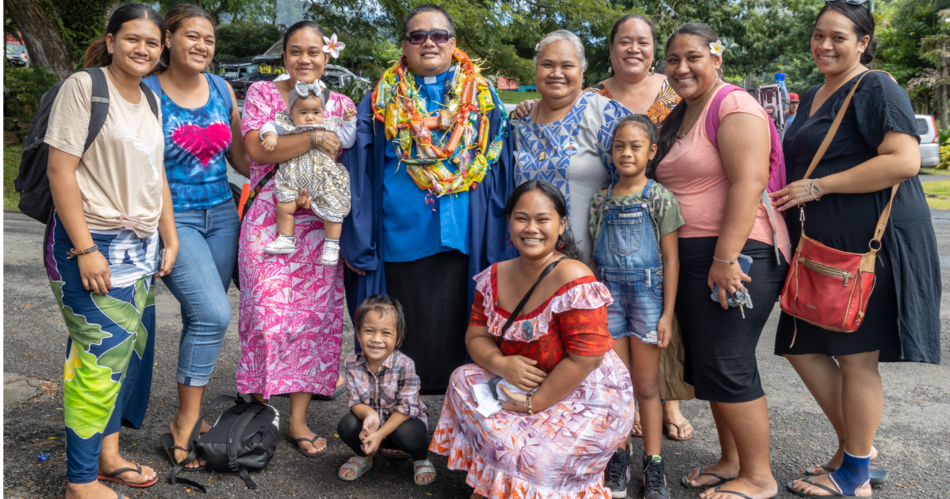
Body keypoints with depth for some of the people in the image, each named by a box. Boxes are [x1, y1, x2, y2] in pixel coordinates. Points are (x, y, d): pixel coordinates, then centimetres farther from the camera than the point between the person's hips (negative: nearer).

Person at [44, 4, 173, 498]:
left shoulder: (151, 101, 14)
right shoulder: (83, 87, -9)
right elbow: (60, 171, -14)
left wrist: (169, 239, 15)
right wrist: (86, 249, -18)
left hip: (141, 247, 7)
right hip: (91, 243, -7)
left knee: (132, 347, 9)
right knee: (102, 355, -6)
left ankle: (108, 454, 25)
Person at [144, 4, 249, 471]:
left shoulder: (222, 90, 10)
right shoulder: (147, 92, -6)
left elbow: (242, 159, 14)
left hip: (221, 215, 5)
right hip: (173, 218, -5)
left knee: (201, 319, 8)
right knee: (212, 314, -16)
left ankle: (190, 418, 23)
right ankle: (185, 425, 0)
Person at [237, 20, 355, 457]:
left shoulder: (341, 104, 13)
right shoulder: (262, 94, 6)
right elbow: (257, 148, -10)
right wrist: (315, 138, -15)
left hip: (319, 224, 2)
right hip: (268, 221, -2)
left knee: (314, 315, 0)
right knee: (268, 312, -6)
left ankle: (298, 418, 9)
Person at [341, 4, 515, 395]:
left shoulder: (483, 98, 9)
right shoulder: (382, 101, 8)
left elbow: (500, 172, 8)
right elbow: (359, 172, 6)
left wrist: (499, 244, 1)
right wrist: (359, 244, -1)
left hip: (460, 238, 0)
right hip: (400, 238, 0)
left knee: (451, 332, 4)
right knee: (406, 336, 7)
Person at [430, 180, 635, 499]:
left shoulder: (573, 280, -23)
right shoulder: (495, 277, -1)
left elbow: (584, 359, -26)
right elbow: (476, 335, 4)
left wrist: (532, 404, -20)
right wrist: (500, 363, -19)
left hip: (589, 402, -7)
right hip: (526, 386, 7)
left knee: (527, 454, -25)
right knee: (463, 380, -6)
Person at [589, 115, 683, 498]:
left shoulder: (660, 199, -3)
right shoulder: (601, 201, 6)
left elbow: (670, 260, -4)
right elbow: (595, 255, 10)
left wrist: (667, 314, -8)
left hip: (647, 294, -2)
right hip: (609, 296, 3)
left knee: (646, 385, 5)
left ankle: (653, 468, 18)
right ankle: (618, 460, 21)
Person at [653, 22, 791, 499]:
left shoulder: (733, 107, -9)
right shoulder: (676, 119, 19)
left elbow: (748, 182, -20)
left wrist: (726, 257, -26)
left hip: (735, 254, -9)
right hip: (692, 255, 9)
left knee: (726, 366, -7)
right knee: (705, 364, 13)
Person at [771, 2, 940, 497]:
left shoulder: (876, 89, -8)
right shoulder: (811, 97, 19)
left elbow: (904, 161, -21)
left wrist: (818, 187, -19)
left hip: (871, 244, -9)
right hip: (821, 247, 9)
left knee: (856, 359, -1)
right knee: (803, 348, 10)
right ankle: (856, 445, 27)